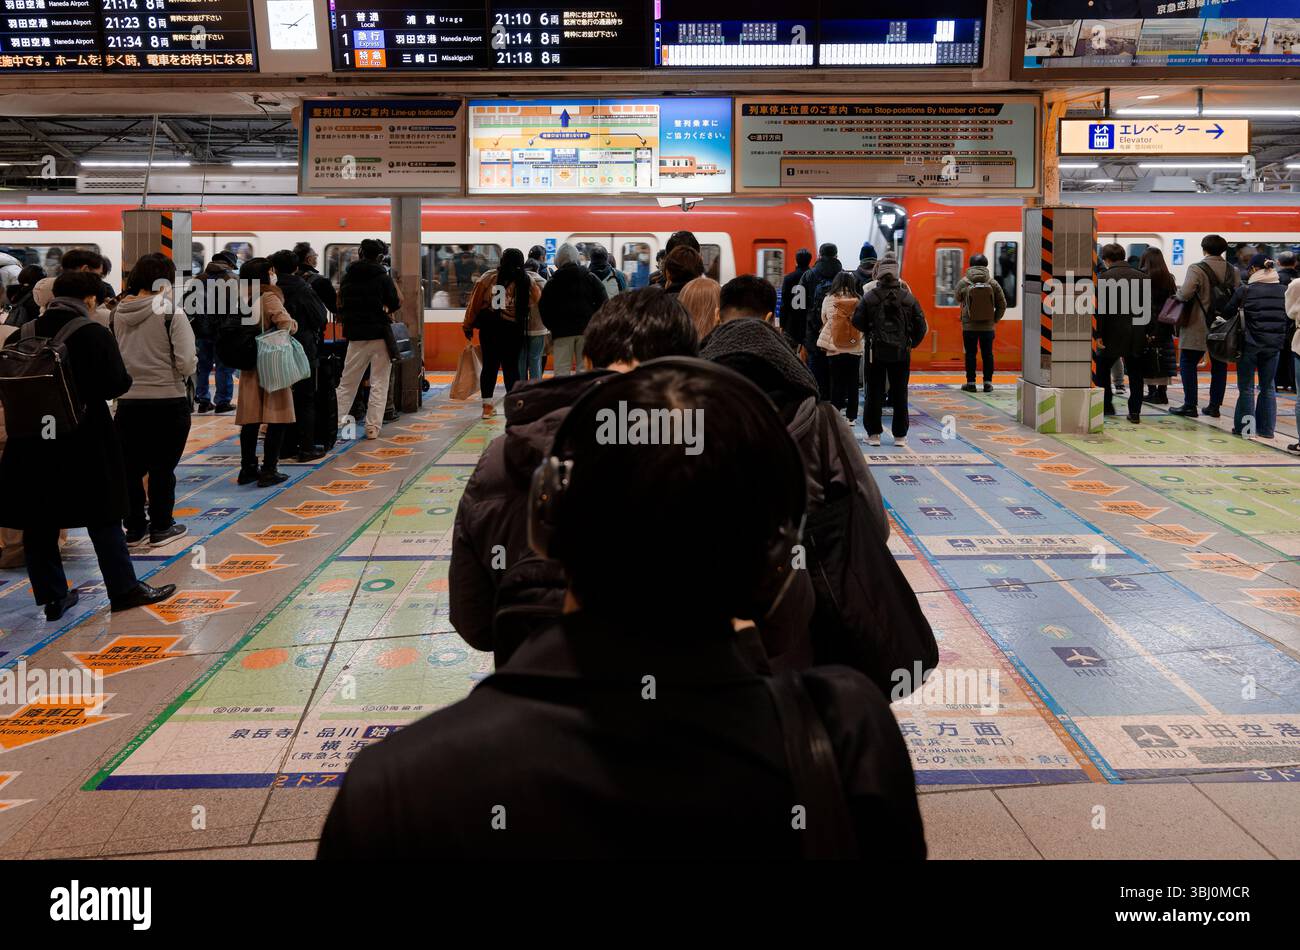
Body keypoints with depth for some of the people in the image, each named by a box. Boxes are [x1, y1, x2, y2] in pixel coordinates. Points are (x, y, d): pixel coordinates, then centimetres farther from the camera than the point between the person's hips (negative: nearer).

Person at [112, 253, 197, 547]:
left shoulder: (119, 312, 1)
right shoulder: (172, 313, -12)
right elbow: (186, 365, -16)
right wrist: (191, 361, 4)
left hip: (128, 402, 4)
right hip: (168, 402, -3)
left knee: (131, 468, 14)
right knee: (162, 469, 9)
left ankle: (135, 528, 24)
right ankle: (161, 528, 20)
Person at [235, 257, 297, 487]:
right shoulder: (269, 297, -11)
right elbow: (287, 325, -19)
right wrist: (294, 324, 0)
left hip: (249, 367, 7)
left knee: (250, 420, 10)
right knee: (276, 419, -1)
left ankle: (248, 469, 15)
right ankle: (269, 471, -1)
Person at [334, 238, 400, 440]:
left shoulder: (348, 276, 6)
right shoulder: (382, 277, -8)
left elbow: (341, 305, 13)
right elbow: (395, 304, -7)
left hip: (355, 335, 4)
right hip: (379, 334, -4)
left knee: (347, 382, 13)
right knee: (379, 383, 2)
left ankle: (336, 421, 8)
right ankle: (372, 427, -1)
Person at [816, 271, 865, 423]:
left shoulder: (828, 300, -6)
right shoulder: (859, 301, -5)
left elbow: (824, 320, 5)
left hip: (835, 347, -1)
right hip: (855, 348, 1)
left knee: (836, 382, 6)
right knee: (852, 383, 8)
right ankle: (851, 416, 13)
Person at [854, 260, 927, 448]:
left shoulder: (869, 297, -6)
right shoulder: (908, 297, -1)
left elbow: (857, 321, -5)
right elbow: (920, 325, 0)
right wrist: (912, 343, 14)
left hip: (876, 351, -1)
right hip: (901, 352, 1)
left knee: (874, 393, 7)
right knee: (900, 394, 8)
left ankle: (874, 434, 8)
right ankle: (900, 436, 11)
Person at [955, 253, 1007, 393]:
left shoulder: (963, 283, -8)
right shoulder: (993, 283, -4)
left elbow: (958, 300, 9)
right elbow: (1002, 305, 0)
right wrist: (995, 320, 12)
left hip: (969, 326, -1)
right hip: (988, 326, 1)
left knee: (970, 354, 6)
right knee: (987, 354, 9)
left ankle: (970, 382, 7)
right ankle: (987, 382, 11)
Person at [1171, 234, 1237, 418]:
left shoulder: (1197, 269, -12)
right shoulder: (1233, 271, 6)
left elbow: (1185, 293, -23)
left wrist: (1178, 293, -3)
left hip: (1198, 327, -5)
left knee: (1188, 364, 4)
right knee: (1219, 366, 12)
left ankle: (1190, 405, 2)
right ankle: (1215, 406, 16)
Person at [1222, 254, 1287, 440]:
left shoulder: (1245, 290, -10)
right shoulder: (1283, 290, 2)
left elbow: (1227, 312, -2)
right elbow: (1288, 317, 8)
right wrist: (1280, 338, 16)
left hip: (1250, 344, -4)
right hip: (1274, 344, 4)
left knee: (1246, 387, 5)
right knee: (1268, 387, 12)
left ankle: (1244, 427, 7)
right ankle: (1266, 428, 15)